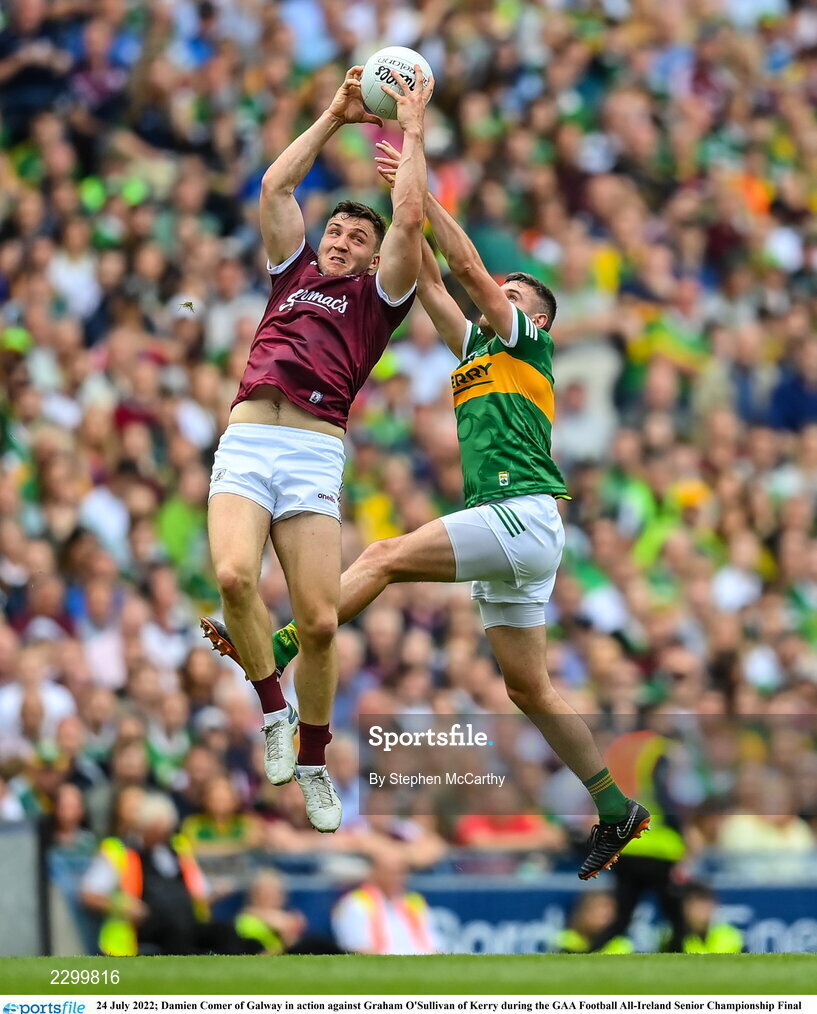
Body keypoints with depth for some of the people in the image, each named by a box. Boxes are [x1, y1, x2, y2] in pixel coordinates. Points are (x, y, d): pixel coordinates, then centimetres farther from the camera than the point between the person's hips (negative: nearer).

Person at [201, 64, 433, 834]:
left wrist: (412, 131, 16)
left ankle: (312, 760, 12)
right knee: (234, 575, -26)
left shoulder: (378, 295, 18)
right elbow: (276, 185, 24)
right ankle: (272, 705, -4)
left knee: (319, 621, -8)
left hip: (315, 451, -2)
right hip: (245, 443, 2)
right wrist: (336, 116, 27)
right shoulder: (293, 273, 26)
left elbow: (410, 219, 7)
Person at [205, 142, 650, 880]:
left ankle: (277, 652, -21)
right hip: (504, 526, 9)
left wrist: (423, 195, -1)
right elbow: (432, 282, 24)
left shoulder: (529, 343, 5)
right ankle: (616, 810, 10)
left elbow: (469, 266, -4)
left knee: (388, 557, -19)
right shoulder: (476, 348, 26)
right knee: (527, 687, 7)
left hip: (525, 514, -9)